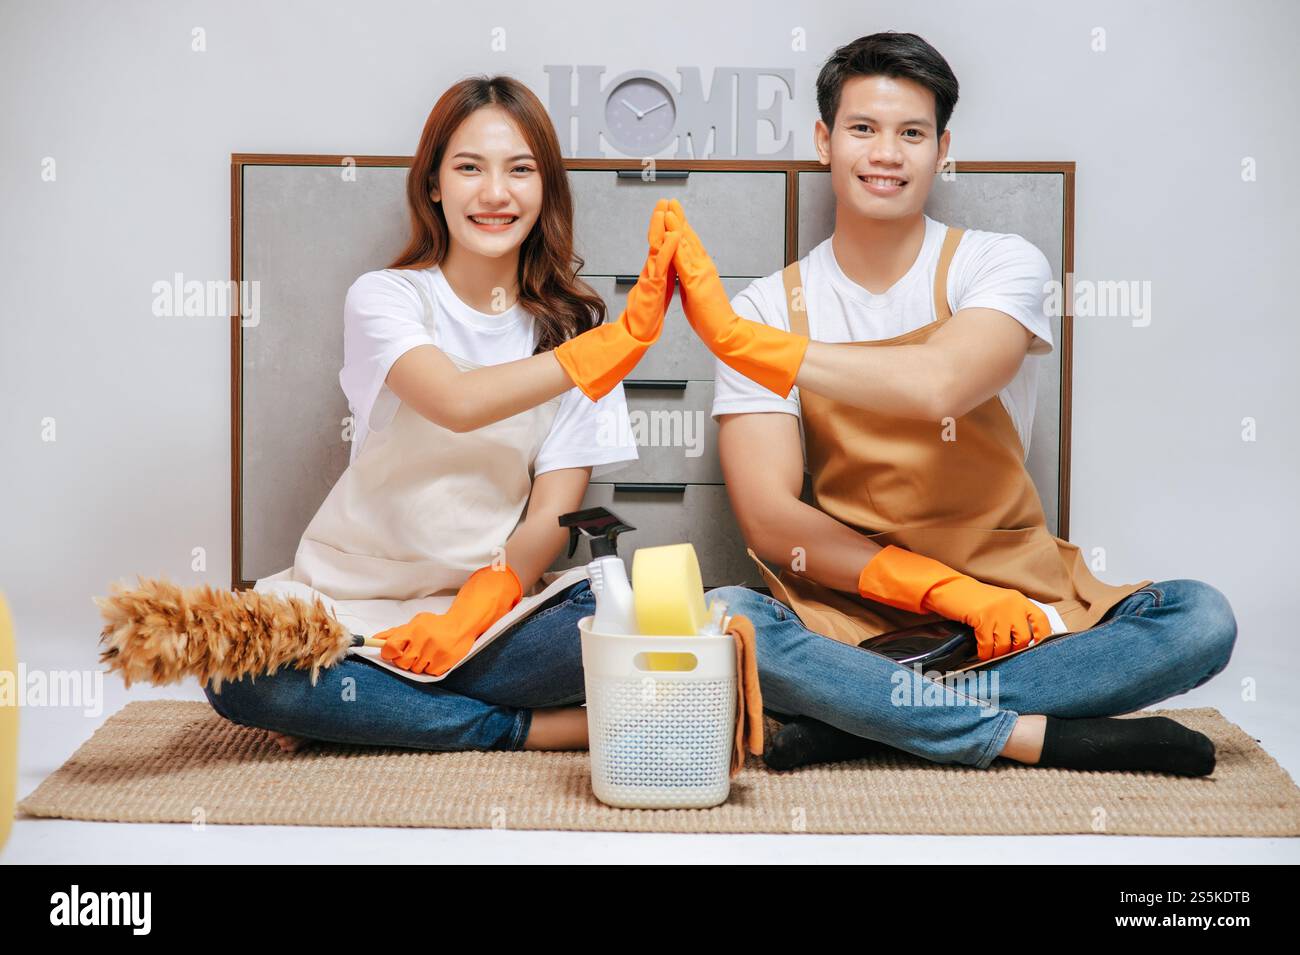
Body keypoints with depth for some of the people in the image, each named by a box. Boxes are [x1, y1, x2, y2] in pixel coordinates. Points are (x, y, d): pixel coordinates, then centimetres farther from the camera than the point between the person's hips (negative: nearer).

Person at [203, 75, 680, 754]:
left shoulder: (568, 327, 4)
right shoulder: (385, 296, -3)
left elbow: (553, 513, -3)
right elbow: (458, 402, -25)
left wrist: (469, 619, -19)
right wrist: (621, 341, -28)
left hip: (499, 596, 1)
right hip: (353, 598, -1)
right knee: (238, 672, -31)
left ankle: (357, 704, -16)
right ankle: (527, 730, -21)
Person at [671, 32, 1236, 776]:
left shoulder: (1000, 265, 1)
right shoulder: (770, 306, 3)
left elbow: (940, 384, -23)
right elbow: (769, 518, -7)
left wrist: (739, 339, -21)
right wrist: (950, 591, -19)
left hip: (1015, 604, 1)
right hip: (847, 613, 0)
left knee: (1203, 620, -23)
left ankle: (870, 719, -26)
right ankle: (1034, 734, -23)